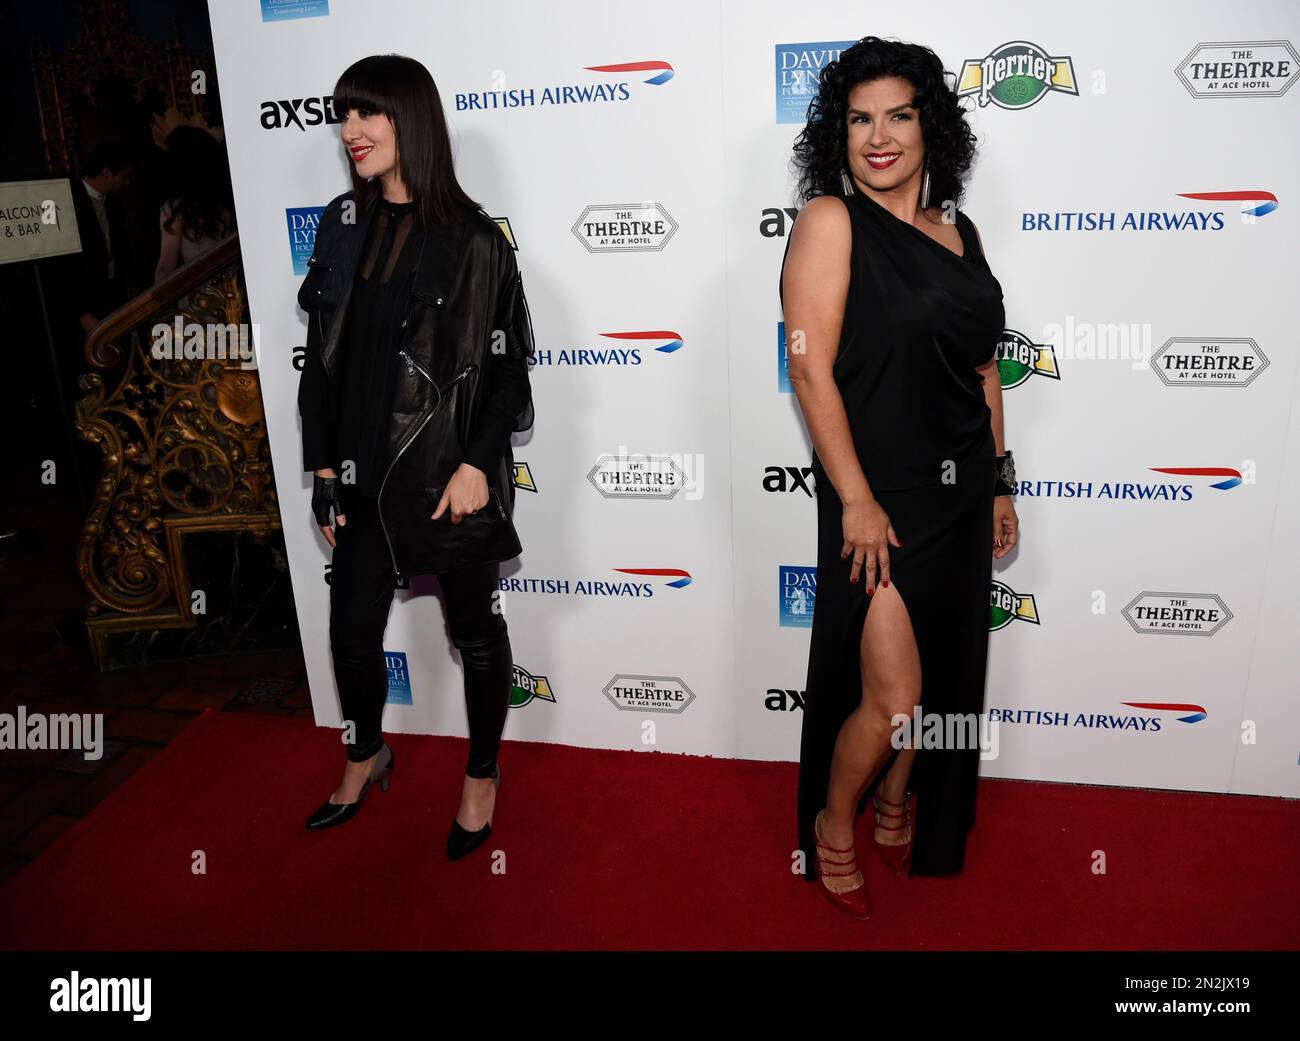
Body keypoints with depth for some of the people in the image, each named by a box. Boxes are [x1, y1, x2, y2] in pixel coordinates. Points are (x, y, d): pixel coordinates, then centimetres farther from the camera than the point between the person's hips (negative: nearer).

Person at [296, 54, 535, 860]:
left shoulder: (473, 239, -9)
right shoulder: (344, 225, 5)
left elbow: (508, 366, -9)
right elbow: (324, 351, 8)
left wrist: (477, 465, -15)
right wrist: (324, 464, 6)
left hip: (451, 468, -5)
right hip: (365, 468, 5)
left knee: (474, 627, 11)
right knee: (352, 622, 14)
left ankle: (482, 777, 32)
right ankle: (367, 757, 41)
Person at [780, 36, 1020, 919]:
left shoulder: (959, 231, 10)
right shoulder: (831, 221, -8)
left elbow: (983, 367, 14)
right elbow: (812, 369, -15)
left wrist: (998, 480, 13)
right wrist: (856, 500, -18)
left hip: (961, 490, 7)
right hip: (879, 496, -6)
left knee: (943, 674, 16)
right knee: (892, 694, -4)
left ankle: (898, 810, 39)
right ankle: (833, 824, 24)